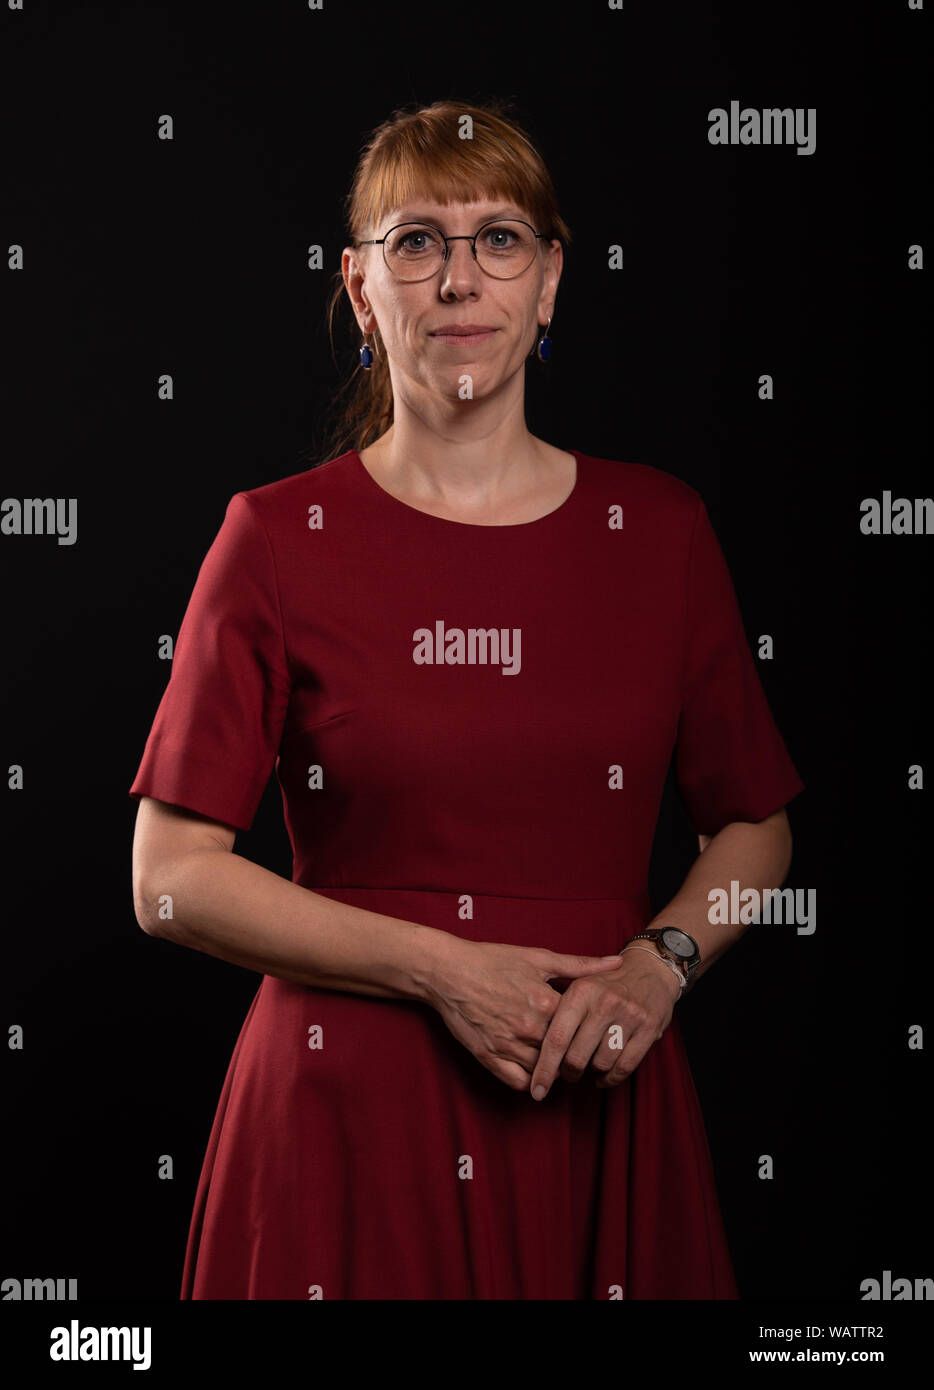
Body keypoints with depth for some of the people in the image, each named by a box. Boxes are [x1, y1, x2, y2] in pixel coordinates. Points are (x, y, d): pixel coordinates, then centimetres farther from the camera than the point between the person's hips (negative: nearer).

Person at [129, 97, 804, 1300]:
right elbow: (172, 881, -5)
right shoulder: (278, 540, -3)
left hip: (596, 1114, 2)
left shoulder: (658, 529, 3)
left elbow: (755, 828, 11)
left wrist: (660, 961, -8)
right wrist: (439, 968, -13)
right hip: (348, 1113, -2)